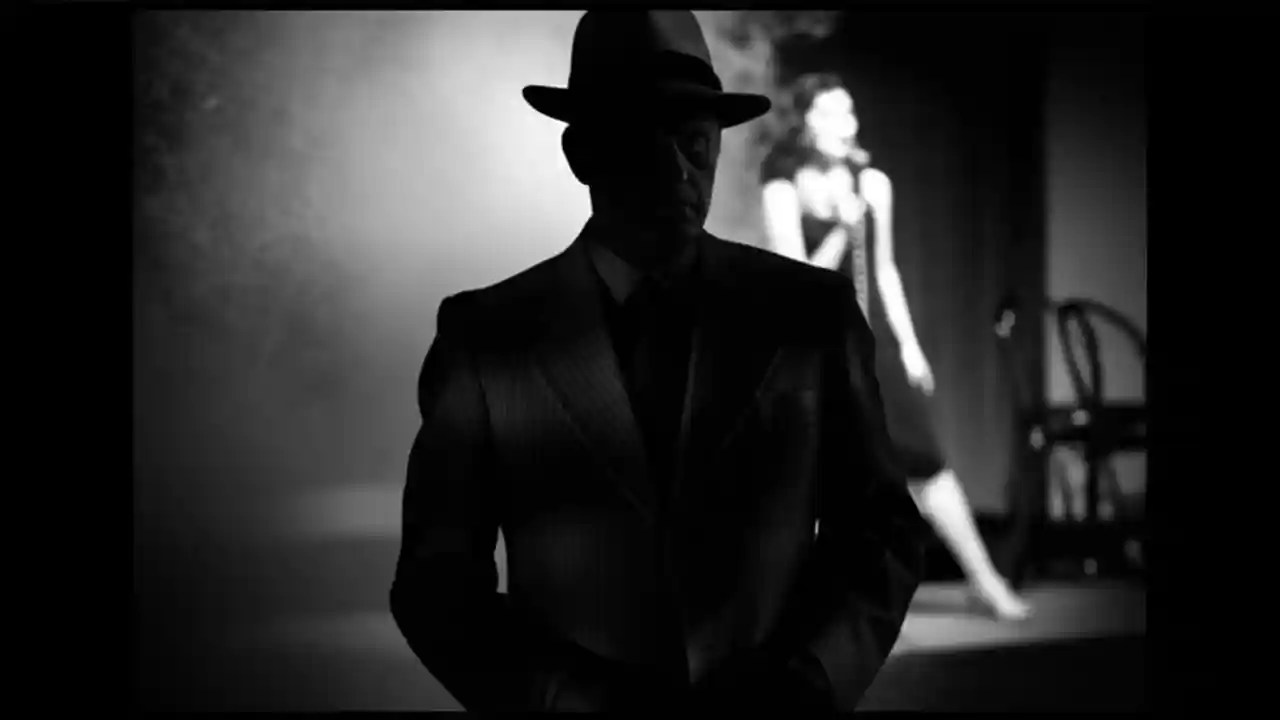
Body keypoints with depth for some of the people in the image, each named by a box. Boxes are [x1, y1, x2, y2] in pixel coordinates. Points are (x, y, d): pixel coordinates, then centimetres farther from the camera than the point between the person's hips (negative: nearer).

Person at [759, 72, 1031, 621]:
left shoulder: (873, 183, 4)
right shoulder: (784, 189, -7)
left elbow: (884, 269, 11)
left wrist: (909, 344, 9)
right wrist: (839, 232, -25)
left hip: (871, 333, 3)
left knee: (923, 456, 0)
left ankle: (984, 578, 7)